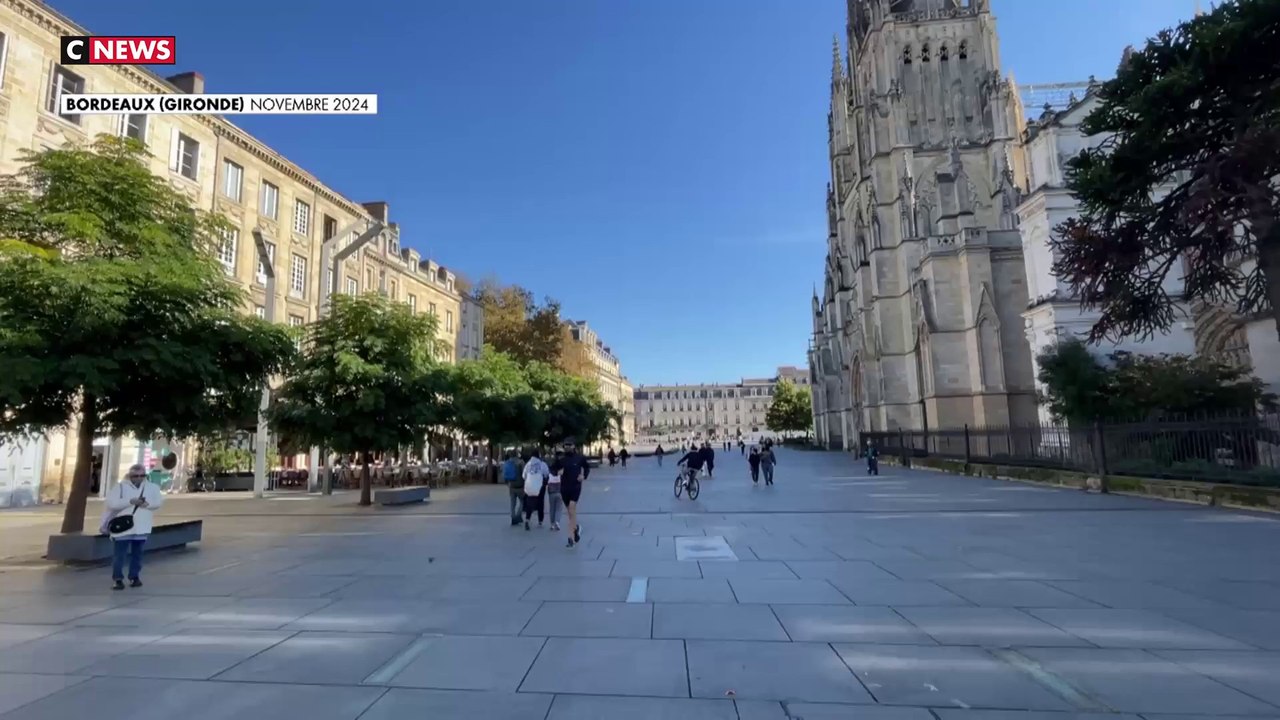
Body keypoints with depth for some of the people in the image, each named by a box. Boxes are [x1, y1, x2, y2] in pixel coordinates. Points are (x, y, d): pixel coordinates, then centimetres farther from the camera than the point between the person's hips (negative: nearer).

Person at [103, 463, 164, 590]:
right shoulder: (121, 487, -3)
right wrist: (130, 501, -24)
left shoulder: (152, 487, 5)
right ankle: (117, 579, 9)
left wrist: (147, 504, -19)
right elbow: (111, 503, -13)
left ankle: (134, 577, 21)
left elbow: (159, 501, 0)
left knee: (137, 553, 11)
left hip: (141, 528, 2)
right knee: (119, 554, 0)